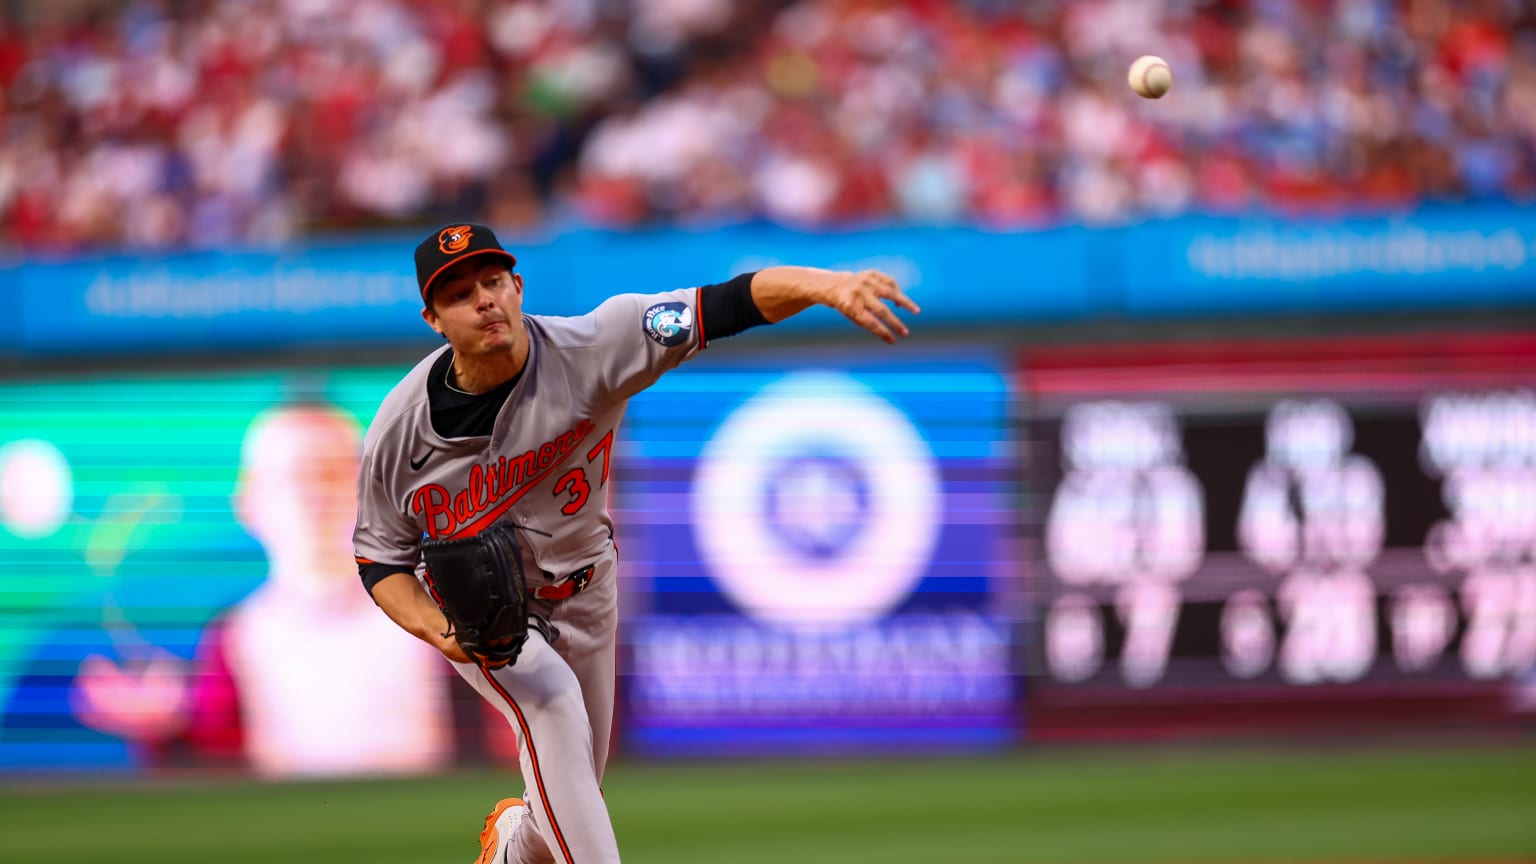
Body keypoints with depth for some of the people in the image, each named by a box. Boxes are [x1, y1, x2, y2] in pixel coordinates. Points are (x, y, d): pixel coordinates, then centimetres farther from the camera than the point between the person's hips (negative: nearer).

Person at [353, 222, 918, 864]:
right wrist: (437, 631, -28)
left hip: (581, 594, 2)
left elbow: (721, 306, -38)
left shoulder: (587, 351, -26)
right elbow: (380, 558, -8)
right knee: (554, 706, -31)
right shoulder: (399, 427, -21)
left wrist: (825, 284, -55)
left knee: (572, 794, 13)